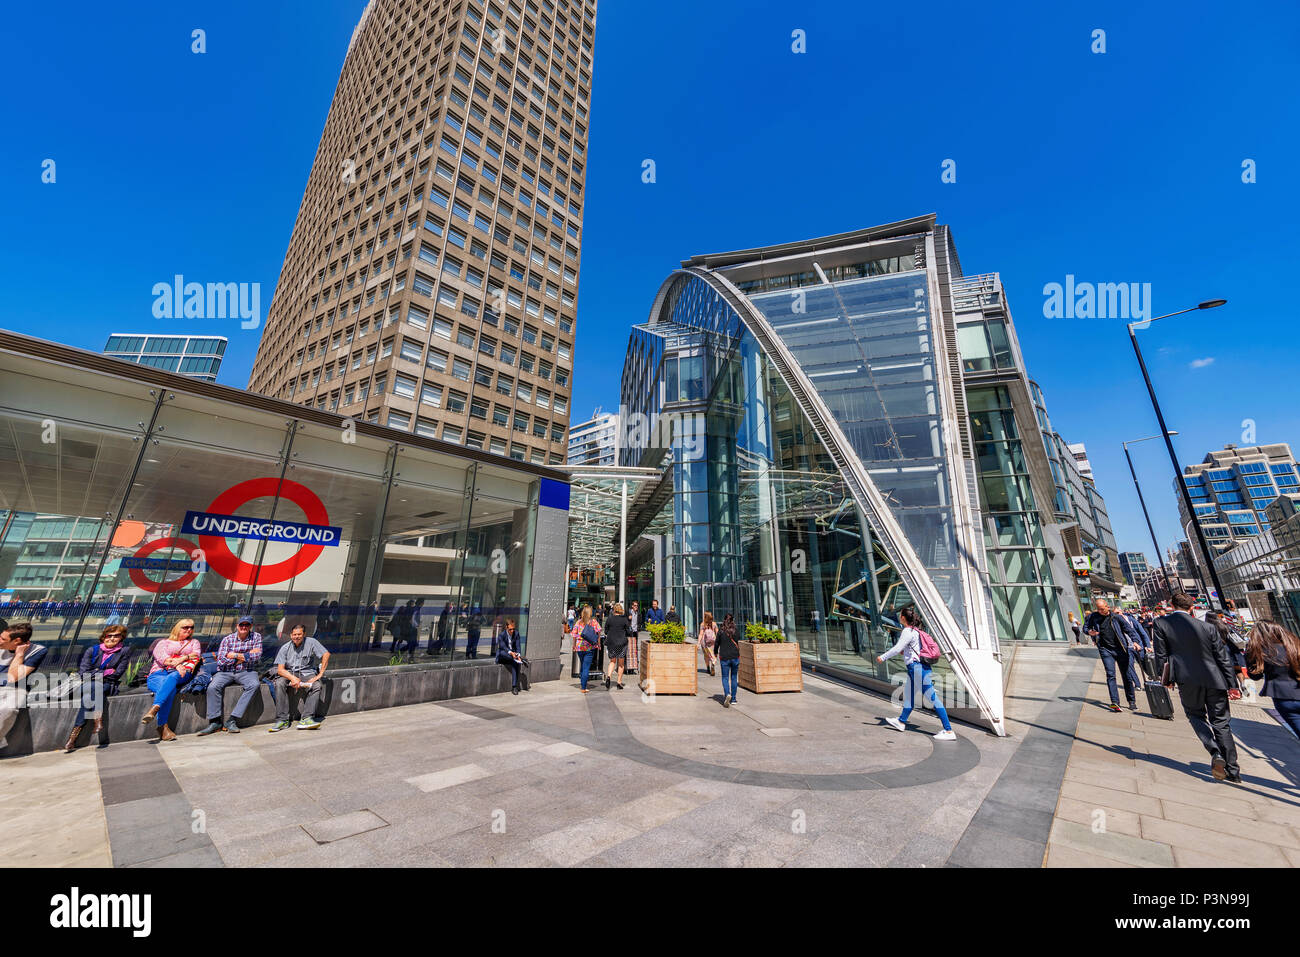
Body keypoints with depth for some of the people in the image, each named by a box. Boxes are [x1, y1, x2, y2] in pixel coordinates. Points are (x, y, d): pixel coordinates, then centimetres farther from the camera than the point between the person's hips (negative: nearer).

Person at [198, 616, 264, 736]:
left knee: (255, 684, -30)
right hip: (226, 672, 1)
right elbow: (221, 661, -5)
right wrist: (247, 655, -11)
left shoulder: (256, 637, 3)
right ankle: (215, 722, -18)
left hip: (246, 672, -1)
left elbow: (257, 656, -9)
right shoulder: (227, 639, 4)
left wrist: (234, 655, -9)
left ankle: (232, 720, -26)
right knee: (212, 687, -28)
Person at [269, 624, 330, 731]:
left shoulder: (311, 642, -3)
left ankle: (306, 719, -34)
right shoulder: (285, 648, 1)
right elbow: (280, 669, -5)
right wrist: (293, 678, -23)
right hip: (289, 673, 2)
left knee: (317, 686, -30)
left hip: (307, 674, -1)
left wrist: (320, 674, -13)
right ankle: (282, 720, -26)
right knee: (279, 683, -30)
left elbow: (326, 654, -8)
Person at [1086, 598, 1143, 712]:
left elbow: (1129, 629, -2)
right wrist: (1089, 632, -8)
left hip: (1120, 649, 0)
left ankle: (1132, 701, 22)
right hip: (1106, 650, 0)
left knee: (1127, 675, 7)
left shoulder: (1116, 617, -2)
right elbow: (1086, 627, 14)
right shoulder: (1093, 617, 2)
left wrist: (1134, 641, -17)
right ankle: (1115, 702, -9)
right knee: (1110, 675, -7)